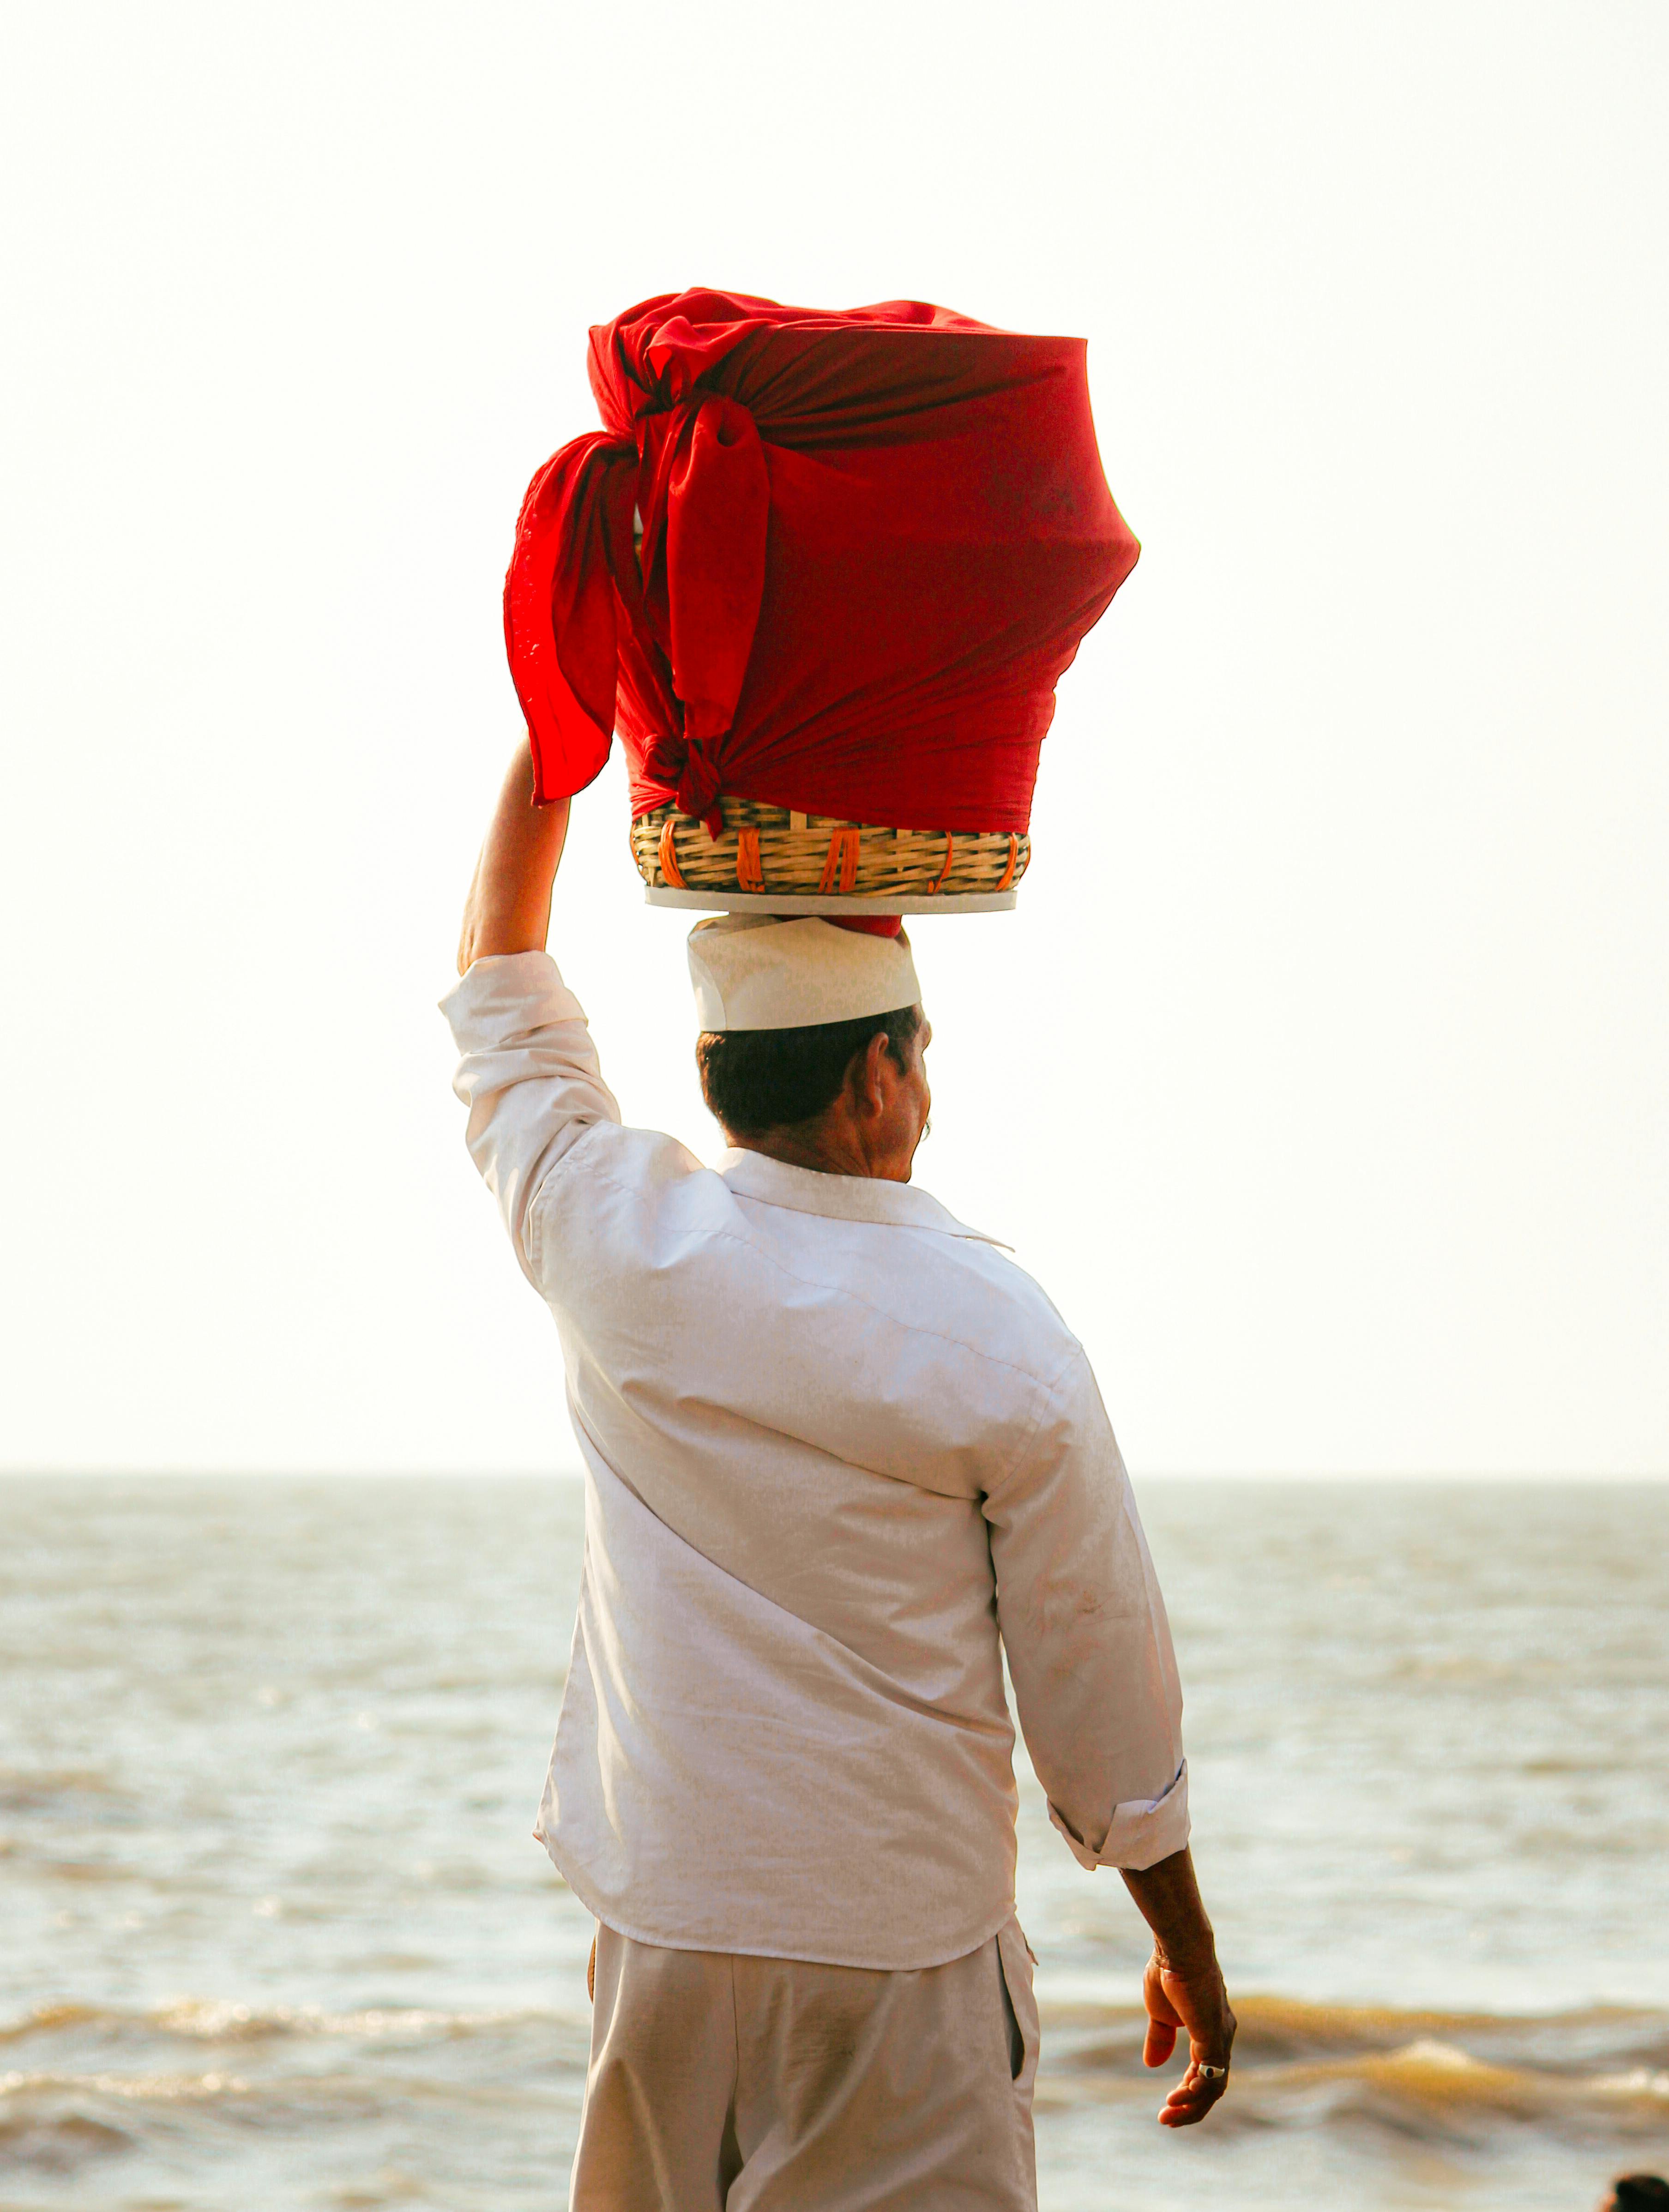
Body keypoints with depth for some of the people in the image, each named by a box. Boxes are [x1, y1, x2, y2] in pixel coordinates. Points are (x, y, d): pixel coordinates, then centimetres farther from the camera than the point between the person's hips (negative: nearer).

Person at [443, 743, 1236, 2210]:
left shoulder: (619, 1246, -4)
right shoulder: (1004, 1344, -11)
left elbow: (499, 980, 15)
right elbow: (1104, 1700, -3)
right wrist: (1187, 1947, 10)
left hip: (657, 1928, 3)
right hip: (903, 1954, -3)